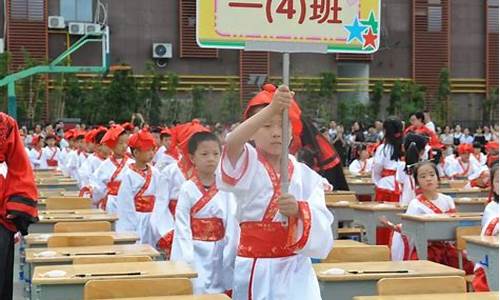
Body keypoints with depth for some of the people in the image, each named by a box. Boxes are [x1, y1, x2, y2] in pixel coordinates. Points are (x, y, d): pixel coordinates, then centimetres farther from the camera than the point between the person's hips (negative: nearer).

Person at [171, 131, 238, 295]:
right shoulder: (187, 189, -4)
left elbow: (231, 224, -1)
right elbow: (182, 226, -6)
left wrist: (229, 255, -5)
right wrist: (186, 257, -13)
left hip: (220, 252, 2)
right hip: (195, 252, -2)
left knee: (219, 290, 6)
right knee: (196, 289, -6)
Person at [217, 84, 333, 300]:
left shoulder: (306, 176, 4)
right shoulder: (245, 166, -1)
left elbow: (322, 232, -6)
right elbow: (232, 143, -27)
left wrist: (298, 211, -26)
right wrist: (271, 109, -39)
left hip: (293, 274, 1)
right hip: (252, 272, -1)